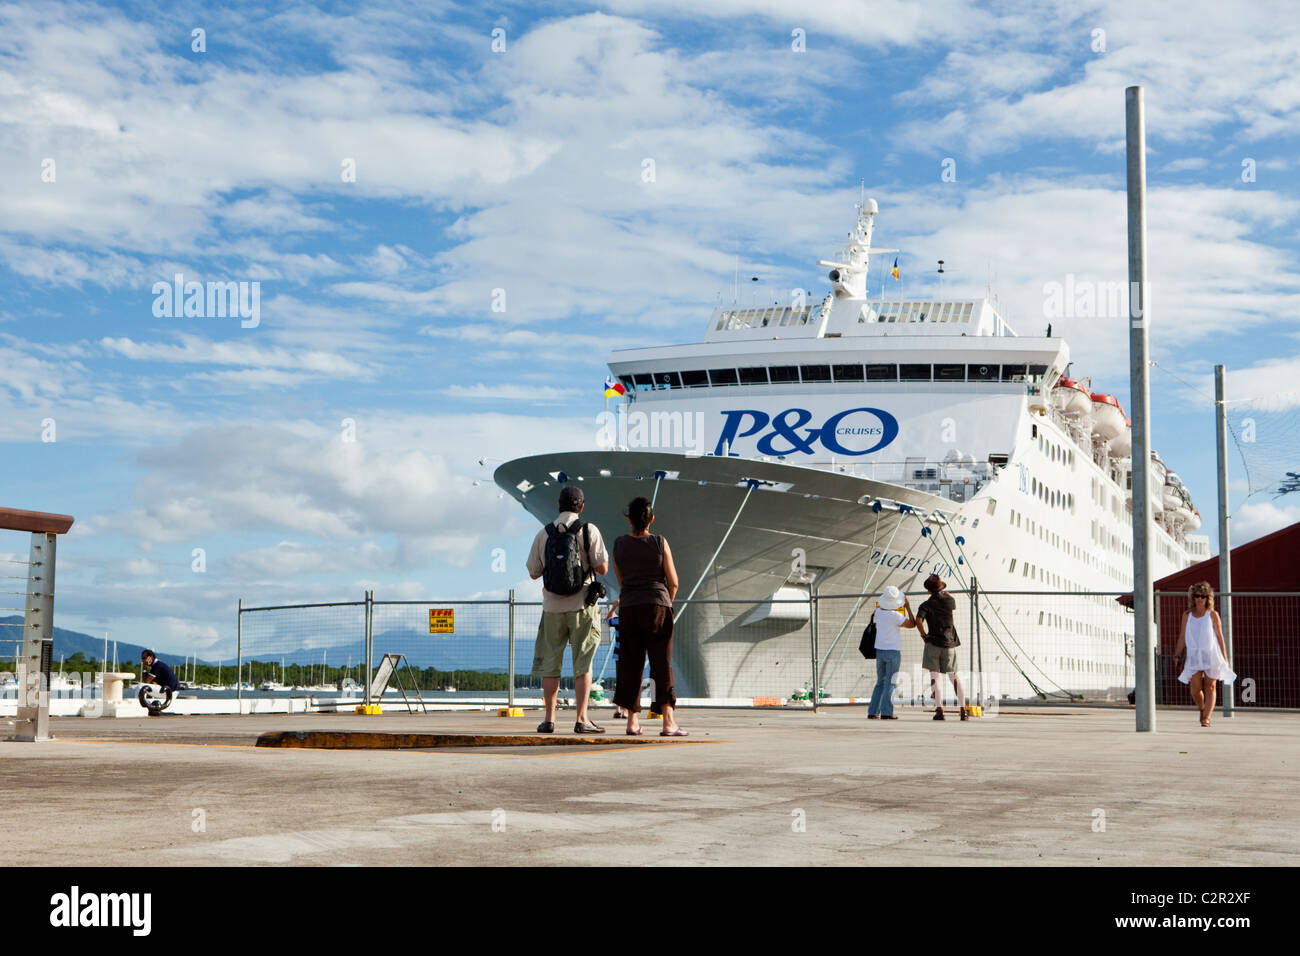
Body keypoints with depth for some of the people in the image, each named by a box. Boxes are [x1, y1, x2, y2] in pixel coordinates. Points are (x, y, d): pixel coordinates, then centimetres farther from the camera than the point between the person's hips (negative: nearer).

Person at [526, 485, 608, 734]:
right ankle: (582, 720, -1)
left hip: (552, 607, 2)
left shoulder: (543, 535, 3)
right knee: (582, 665, 2)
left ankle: (549, 720, 8)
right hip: (582, 606, -2)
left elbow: (533, 573, 10)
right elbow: (602, 568, -7)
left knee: (550, 664, 9)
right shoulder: (589, 531, -5)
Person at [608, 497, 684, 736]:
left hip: (629, 609, 2)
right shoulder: (660, 543, -6)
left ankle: (632, 722, 7)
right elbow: (673, 582, -2)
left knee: (631, 665, 8)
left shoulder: (619, 544, 1)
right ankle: (668, 723, -5)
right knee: (662, 664, 0)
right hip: (657, 607, -2)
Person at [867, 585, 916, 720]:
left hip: (879, 651, 6)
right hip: (893, 652, -6)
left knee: (880, 683, 14)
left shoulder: (878, 612, 1)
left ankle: (872, 712, 10)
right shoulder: (895, 616, -16)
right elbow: (912, 624, -5)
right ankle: (886, 712, -7)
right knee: (890, 683, -1)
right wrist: (908, 607, 1)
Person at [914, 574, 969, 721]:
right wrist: (947, 594, 42)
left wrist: (923, 635, -8)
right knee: (955, 676, 12)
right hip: (950, 644, 2)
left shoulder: (926, 605, -7)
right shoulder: (948, 601, 0)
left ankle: (939, 709, -17)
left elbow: (918, 620, -24)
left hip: (933, 642, -2)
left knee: (935, 675, -4)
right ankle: (963, 710, 13)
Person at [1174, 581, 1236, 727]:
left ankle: (1206, 718, -5)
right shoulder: (1187, 615, 10)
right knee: (1195, 689, -5)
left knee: (1210, 687, -5)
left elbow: (1219, 636, 7)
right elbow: (1182, 637, 13)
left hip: (1211, 654, -1)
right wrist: (1177, 655, 7)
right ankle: (1202, 709, 22)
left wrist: (1224, 657, 5)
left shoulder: (1212, 615, 5)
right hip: (1194, 655, 1)